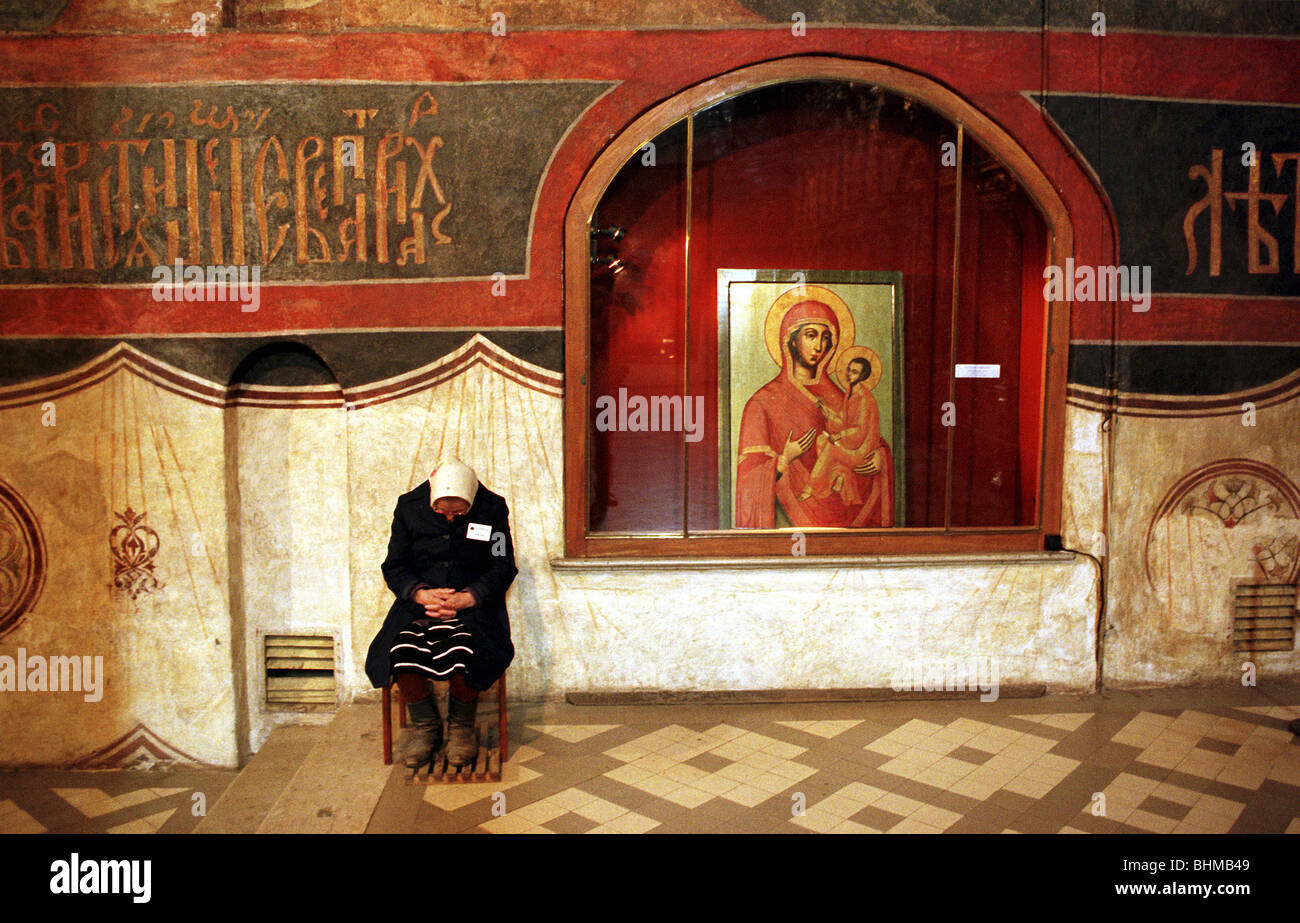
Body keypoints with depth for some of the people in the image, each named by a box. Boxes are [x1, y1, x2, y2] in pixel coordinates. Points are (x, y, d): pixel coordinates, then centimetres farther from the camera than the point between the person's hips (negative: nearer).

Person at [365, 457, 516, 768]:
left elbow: (503, 566, 0)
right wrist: (420, 592, -14)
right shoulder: (409, 507, 3)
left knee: (463, 654, -32)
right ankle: (424, 724, 3)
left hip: (473, 602, -2)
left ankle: (462, 725, 0)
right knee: (401, 654, -27)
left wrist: (468, 597, -16)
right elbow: (394, 565, 7)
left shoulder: (492, 509, -1)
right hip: (419, 602, 2)